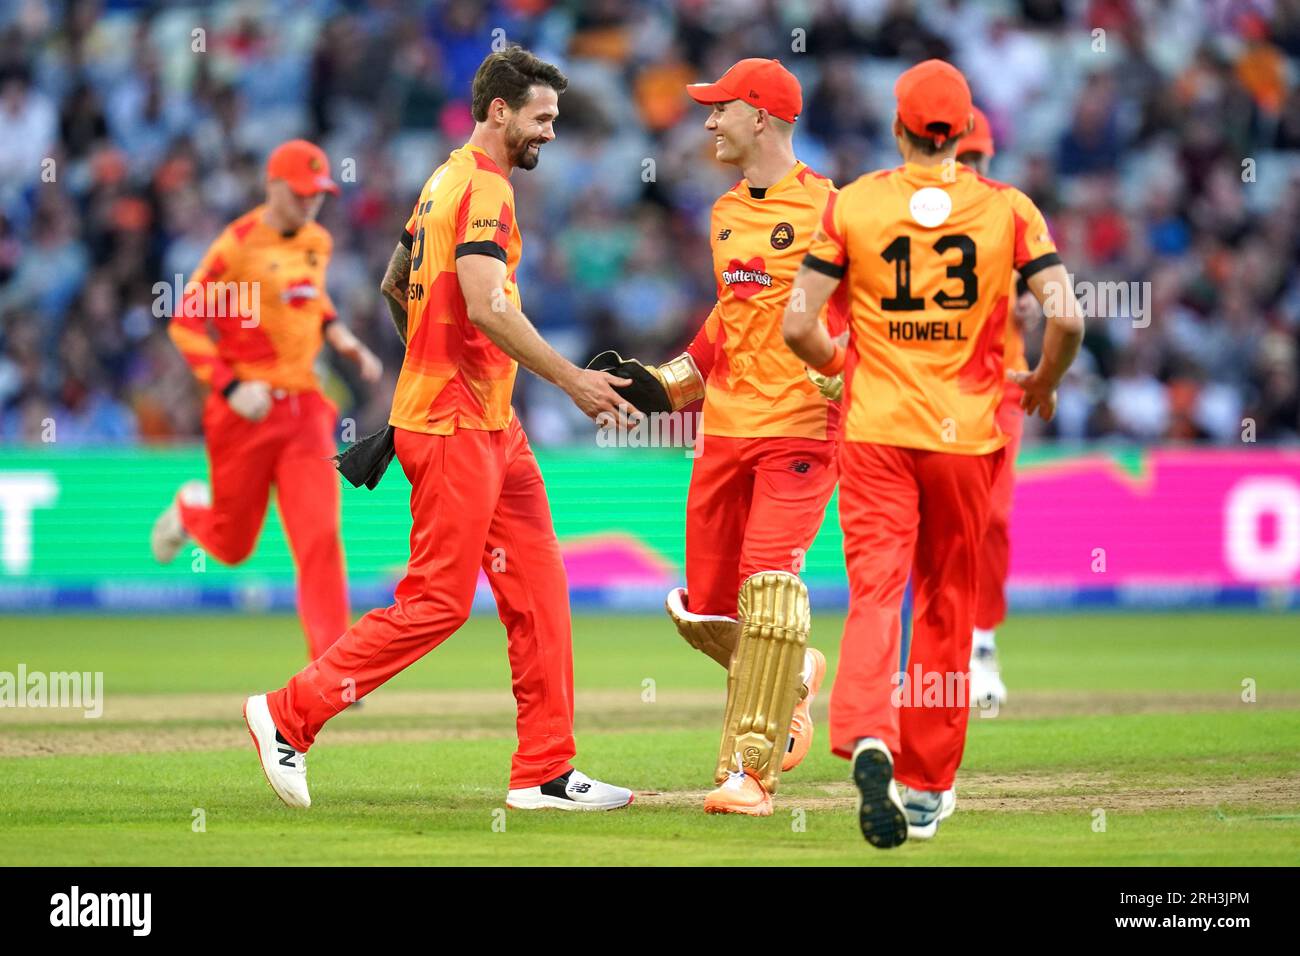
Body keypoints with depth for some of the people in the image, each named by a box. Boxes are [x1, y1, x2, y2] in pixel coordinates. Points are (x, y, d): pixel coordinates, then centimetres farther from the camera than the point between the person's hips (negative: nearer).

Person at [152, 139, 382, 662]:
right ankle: (191, 509, 46)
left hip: (304, 404, 5)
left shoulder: (318, 242, 8)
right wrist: (229, 387, -19)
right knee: (231, 544, 9)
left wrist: (345, 342, 10)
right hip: (247, 407, -5)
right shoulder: (236, 246, -12)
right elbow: (186, 323, -10)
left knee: (320, 536, -8)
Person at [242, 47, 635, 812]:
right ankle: (289, 715, -2)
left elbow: (395, 286, 27)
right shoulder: (484, 189, -14)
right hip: (456, 426, -10)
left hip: (491, 427, 10)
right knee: (438, 600, -8)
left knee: (537, 589, 8)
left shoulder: (447, 182, 17)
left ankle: (545, 772, 9)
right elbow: (486, 306, -26)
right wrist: (571, 380, -23)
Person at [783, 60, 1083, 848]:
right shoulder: (1009, 208, -1)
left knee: (874, 595, -6)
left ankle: (868, 740, -34)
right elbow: (1066, 317, -10)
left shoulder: (852, 204, -1)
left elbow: (797, 324, -5)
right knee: (948, 607, 14)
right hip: (969, 431, 1)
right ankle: (926, 789, 20)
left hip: (876, 429, -1)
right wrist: (1043, 384, 10)